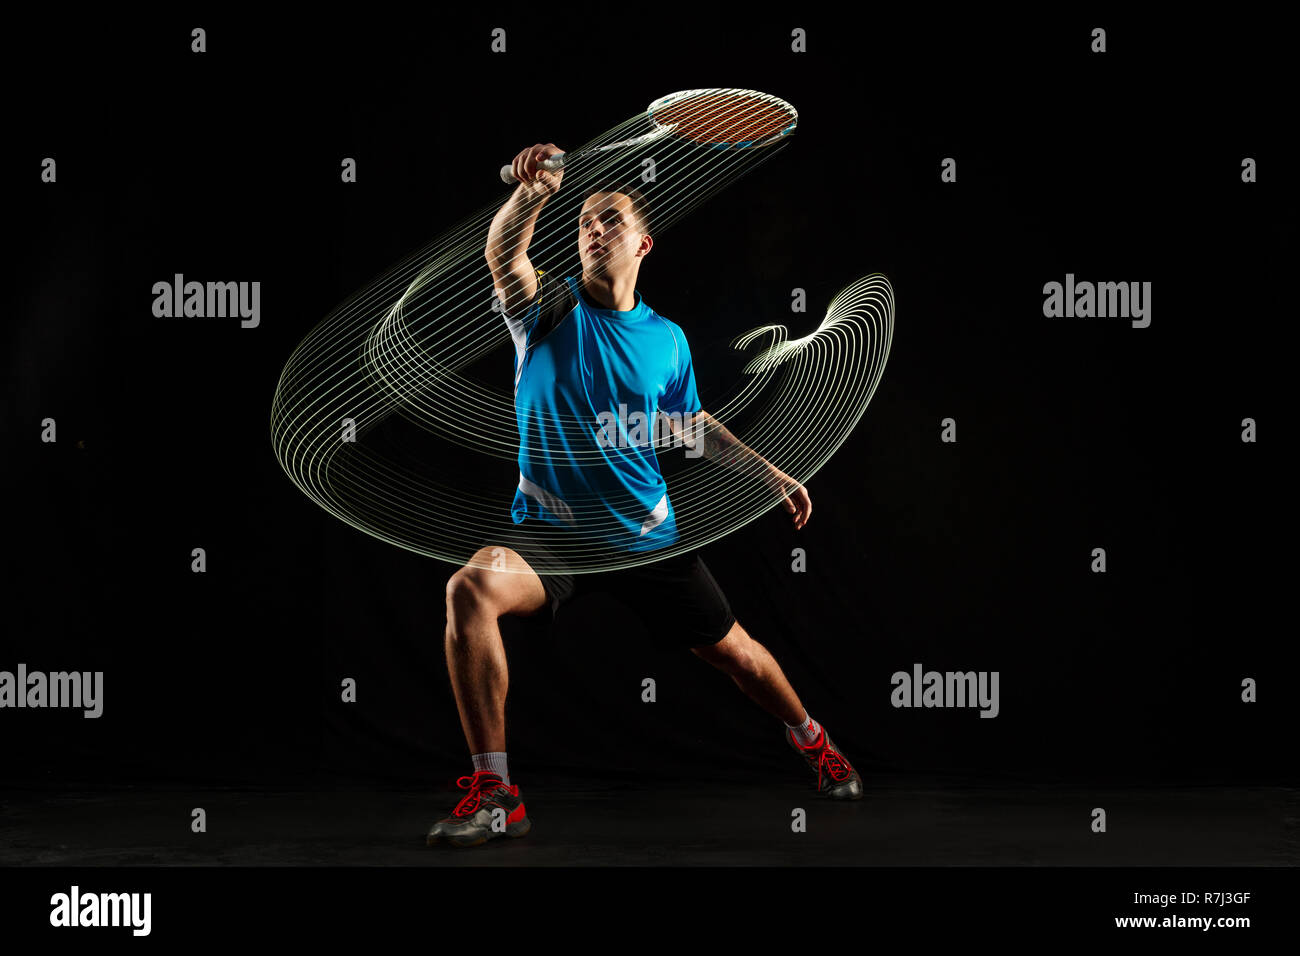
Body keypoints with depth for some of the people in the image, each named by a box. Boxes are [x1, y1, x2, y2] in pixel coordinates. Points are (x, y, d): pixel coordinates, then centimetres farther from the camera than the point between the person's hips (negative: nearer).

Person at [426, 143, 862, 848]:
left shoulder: (667, 338, 5)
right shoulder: (549, 307, -4)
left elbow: (694, 426, 20)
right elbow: (501, 254, -27)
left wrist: (772, 476, 14)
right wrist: (532, 192, -47)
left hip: (646, 535, 3)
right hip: (547, 530, -3)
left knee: (732, 651, 9)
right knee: (470, 589, -32)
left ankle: (811, 741, 43)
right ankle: (494, 792, -26)